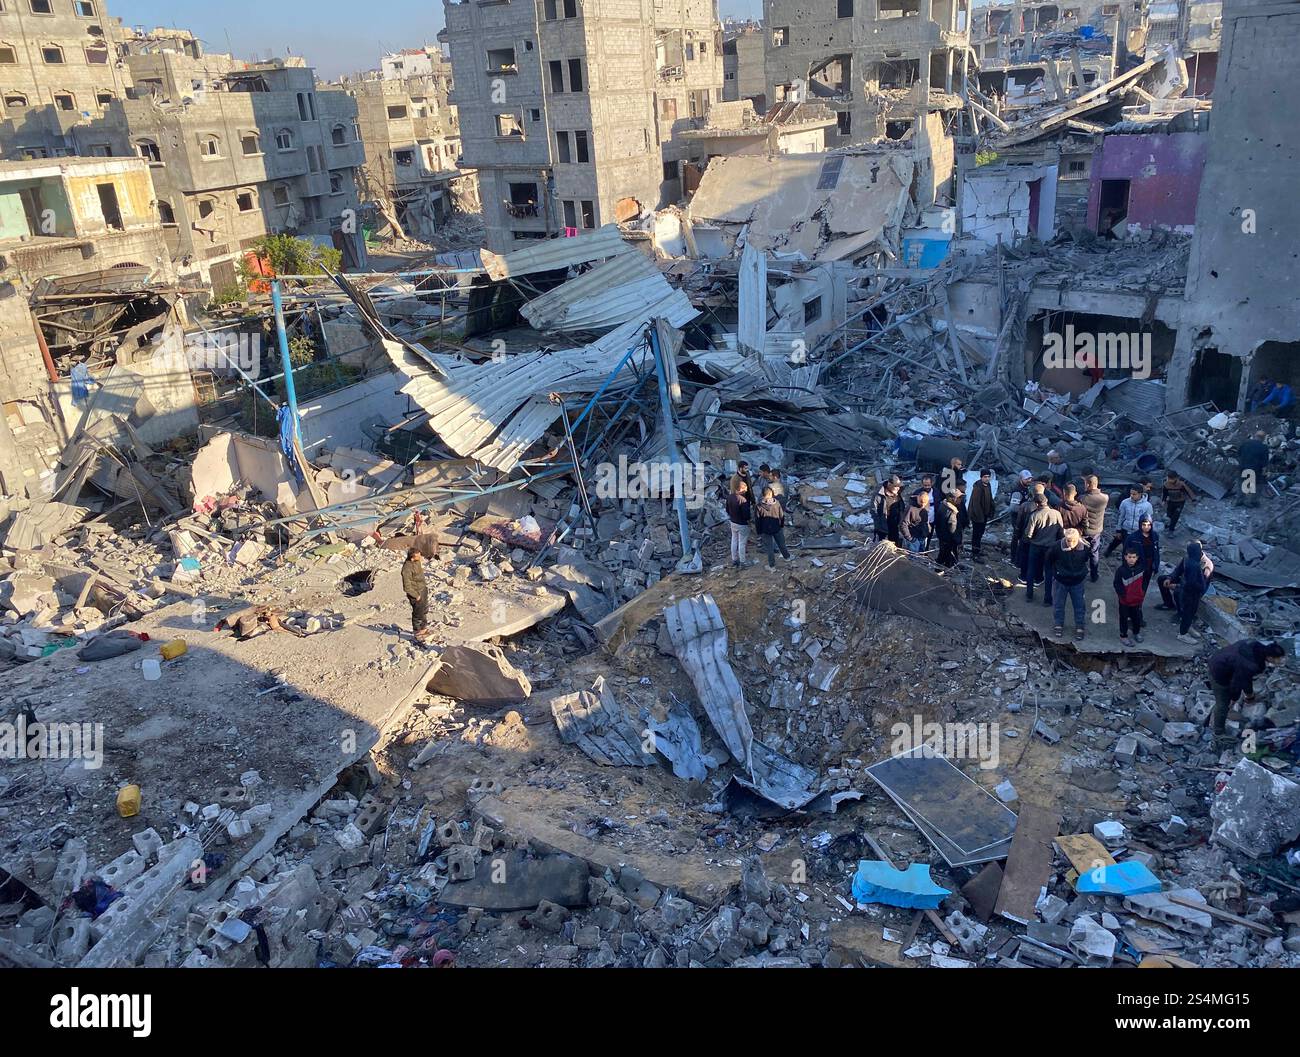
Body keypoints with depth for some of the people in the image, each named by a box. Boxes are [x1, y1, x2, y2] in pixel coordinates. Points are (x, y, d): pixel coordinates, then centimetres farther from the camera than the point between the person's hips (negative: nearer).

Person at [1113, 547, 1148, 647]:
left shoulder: (1140, 568, -6)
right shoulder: (1121, 569, -20)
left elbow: (1144, 582, 7)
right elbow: (1117, 584, -13)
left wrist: (1142, 593, 1)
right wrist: (1122, 595, -15)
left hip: (1137, 599, 4)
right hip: (1125, 600, -4)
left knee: (1137, 617, 20)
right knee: (1124, 618, 9)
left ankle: (1137, 632, 41)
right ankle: (1123, 636, 22)